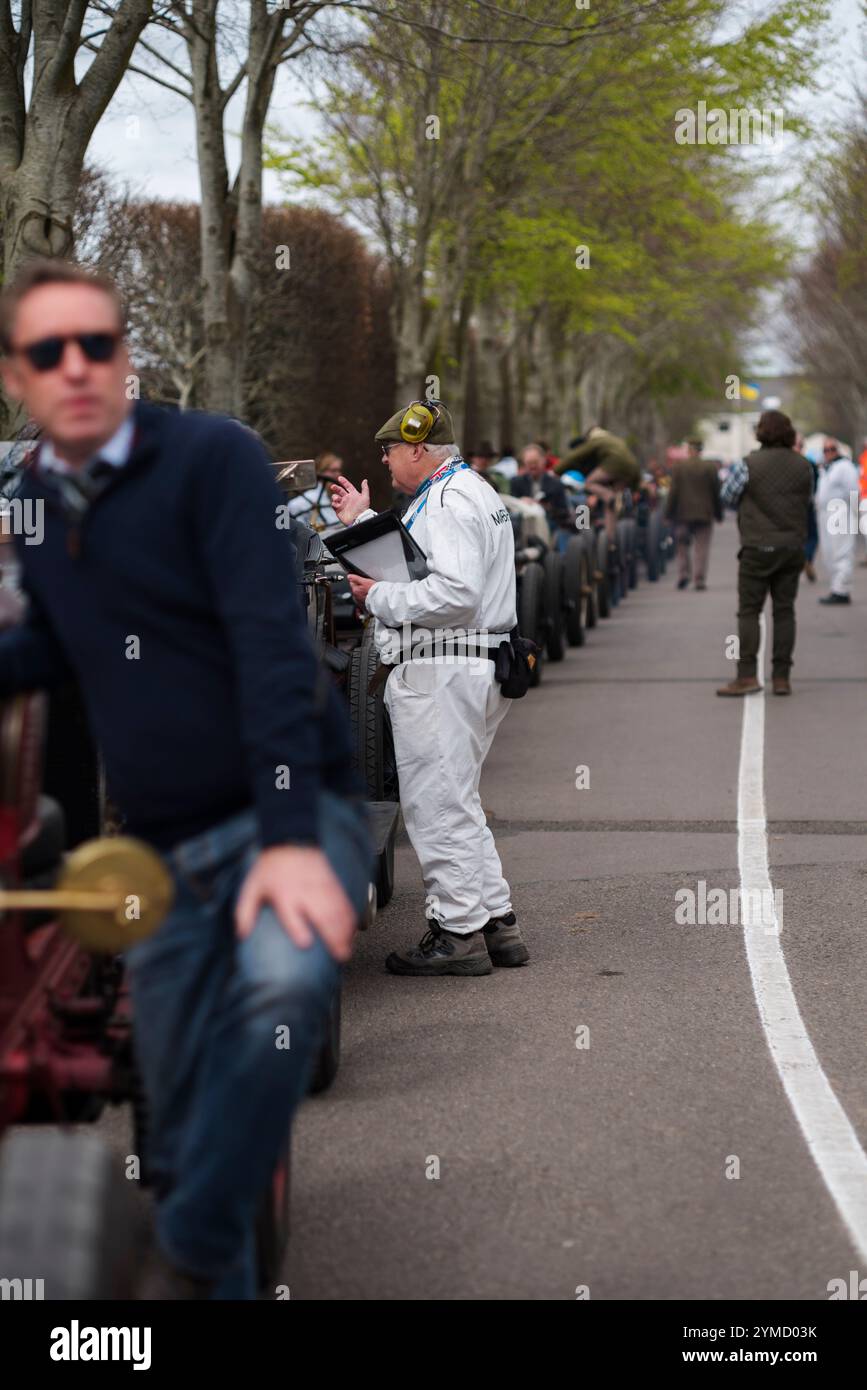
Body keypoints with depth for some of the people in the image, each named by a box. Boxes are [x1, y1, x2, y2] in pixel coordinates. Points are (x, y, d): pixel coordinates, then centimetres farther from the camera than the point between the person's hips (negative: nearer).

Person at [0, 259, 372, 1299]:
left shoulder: (212, 457, -11)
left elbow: (271, 647, -20)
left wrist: (293, 836, -29)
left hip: (289, 816, -6)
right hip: (164, 850, 6)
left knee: (282, 982, -35)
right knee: (178, 1122, 7)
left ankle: (195, 1253, -19)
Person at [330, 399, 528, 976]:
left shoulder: (447, 501, -15)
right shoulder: (465, 491, 20)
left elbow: (454, 591, -26)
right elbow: (416, 563, 29)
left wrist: (380, 597, -16)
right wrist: (363, 521, 33)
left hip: (442, 673, -11)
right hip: (474, 669, 11)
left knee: (438, 804, -5)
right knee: (457, 804, 16)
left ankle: (458, 933, -1)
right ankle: (497, 923, 19)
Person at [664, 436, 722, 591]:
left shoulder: (679, 466, -4)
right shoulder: (710, 468, -2)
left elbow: (673, 491, -4)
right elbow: (716, 493, 1)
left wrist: (668, 513, 1)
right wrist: (718, 514, 9)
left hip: (683, 514, 0)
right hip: (704, 514, 0)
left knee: (682, 547, 12)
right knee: (702, 549, 3)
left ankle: (683, 574, -2)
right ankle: (700, 580, -1)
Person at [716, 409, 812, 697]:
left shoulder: (747, 465, -11)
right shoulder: (803, 466, 2)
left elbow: (727, 498, -1)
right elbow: (807, 502, 11)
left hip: (758, 547, -4)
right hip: (793, 547, 4)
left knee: (749, 611, 1)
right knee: (785, 611, 8)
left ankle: (747, 676, -7)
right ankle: (782, 678, 7)